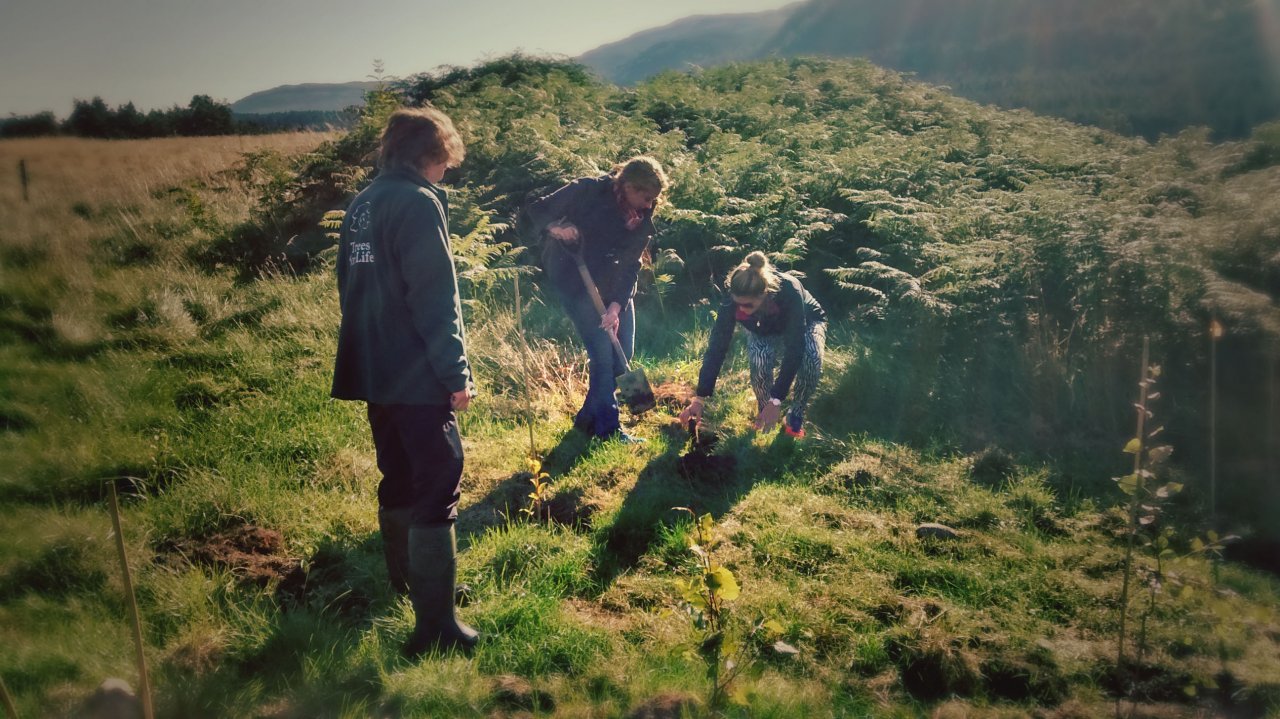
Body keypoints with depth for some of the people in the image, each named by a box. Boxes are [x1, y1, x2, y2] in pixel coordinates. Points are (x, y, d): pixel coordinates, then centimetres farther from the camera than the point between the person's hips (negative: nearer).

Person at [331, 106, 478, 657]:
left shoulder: (362, 204, 13)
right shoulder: (419, 203, -14)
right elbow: (436, 297, -19)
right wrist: (457, 374, -15)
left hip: (373, 372, 9)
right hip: (417, 375, -9)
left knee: (399, 478, 22)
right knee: (436, 488, -5)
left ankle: (404, 580, 39)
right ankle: (435, 627, -3)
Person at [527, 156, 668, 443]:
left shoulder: (642, 217, -6)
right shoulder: (587, 191, -20)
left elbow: (630, 265, -9)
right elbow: (538, 210, -12)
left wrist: (617, 305, -20)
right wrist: (556, 227, -33)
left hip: (614, 284, 6)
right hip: (575, 281, -6)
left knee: (623, 353, 7)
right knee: (602, 354, -11)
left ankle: (588, 418, 23)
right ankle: (608, 428, 2)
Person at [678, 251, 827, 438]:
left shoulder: (789, 291, -42)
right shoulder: (734, 300, -33)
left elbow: (794, 351, -40)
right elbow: (717, 347, -29)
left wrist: (776, 400, -42)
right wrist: (699, 399, -32)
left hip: (806, 323, -2)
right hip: (765, 331, 2)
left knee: (811, 357, -35)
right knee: (760, 359, -32)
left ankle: (796, 414, -10)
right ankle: (763, 409, -3)